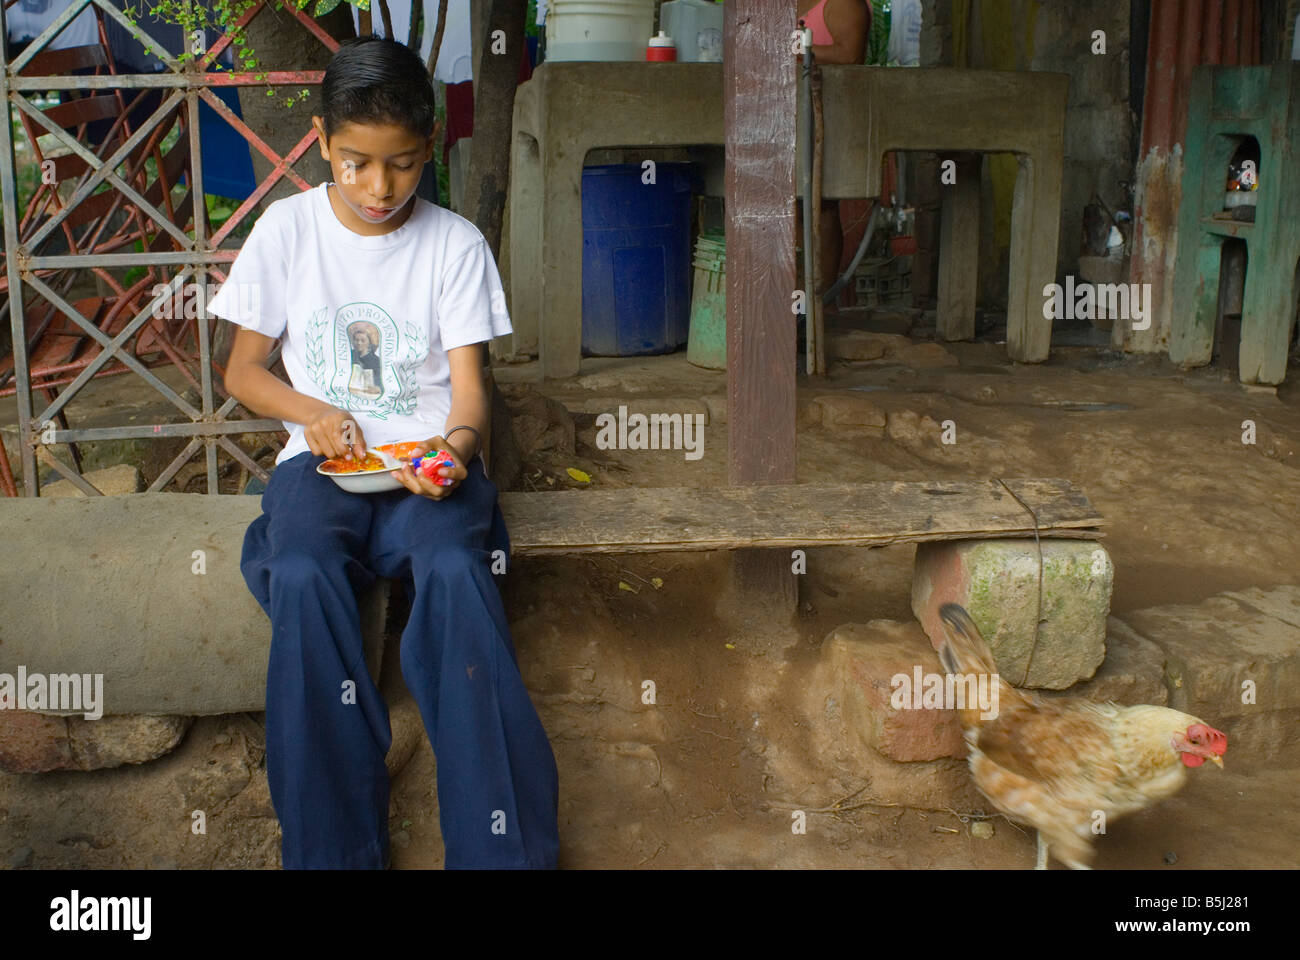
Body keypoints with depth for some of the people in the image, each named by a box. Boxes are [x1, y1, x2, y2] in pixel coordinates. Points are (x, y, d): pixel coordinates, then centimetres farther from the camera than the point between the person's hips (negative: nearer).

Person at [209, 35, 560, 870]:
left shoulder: (456, 243, 4)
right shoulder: (287, 228, 6)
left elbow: (469, 383, 0)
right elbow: (243, 370, 11)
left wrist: (456, 444, -23)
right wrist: (309, 412, -10)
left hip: (427, 457, -1)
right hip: (323, 457, 1)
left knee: (456, 570, -33)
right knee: (303, 577, -33)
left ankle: (503, 846, -29)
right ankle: (336, 845, -24)